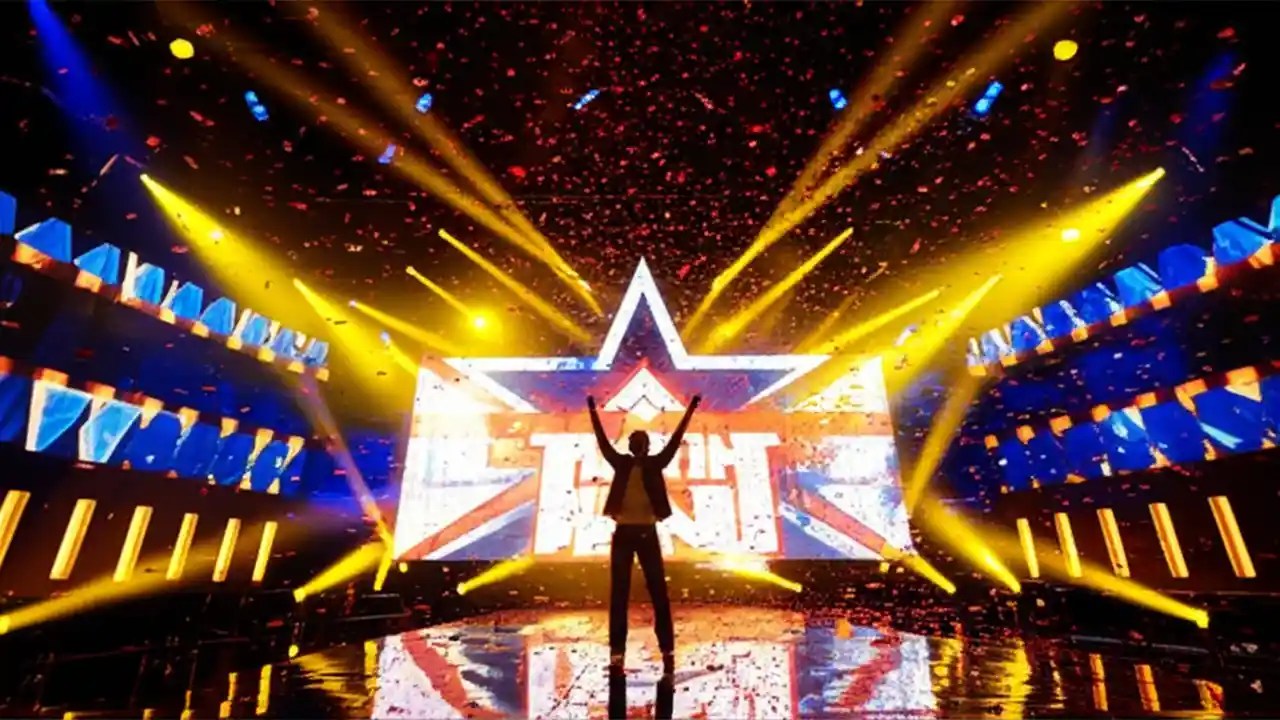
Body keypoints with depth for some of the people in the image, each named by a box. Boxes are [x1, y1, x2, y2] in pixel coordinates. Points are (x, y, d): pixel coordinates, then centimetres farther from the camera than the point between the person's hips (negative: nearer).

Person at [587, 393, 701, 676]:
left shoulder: (655, 463, 0)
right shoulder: (621, 463, 0)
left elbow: (674, 441, -3)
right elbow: (603, 442, -3)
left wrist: (691, 409, -6)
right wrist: (593, 410, -4)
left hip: (648, 534, 0)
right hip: (623, 534, 0)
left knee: (659, 594, 6)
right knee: (619, 595, 5)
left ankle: (668, 651, 16)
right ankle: (617, 652, 14)